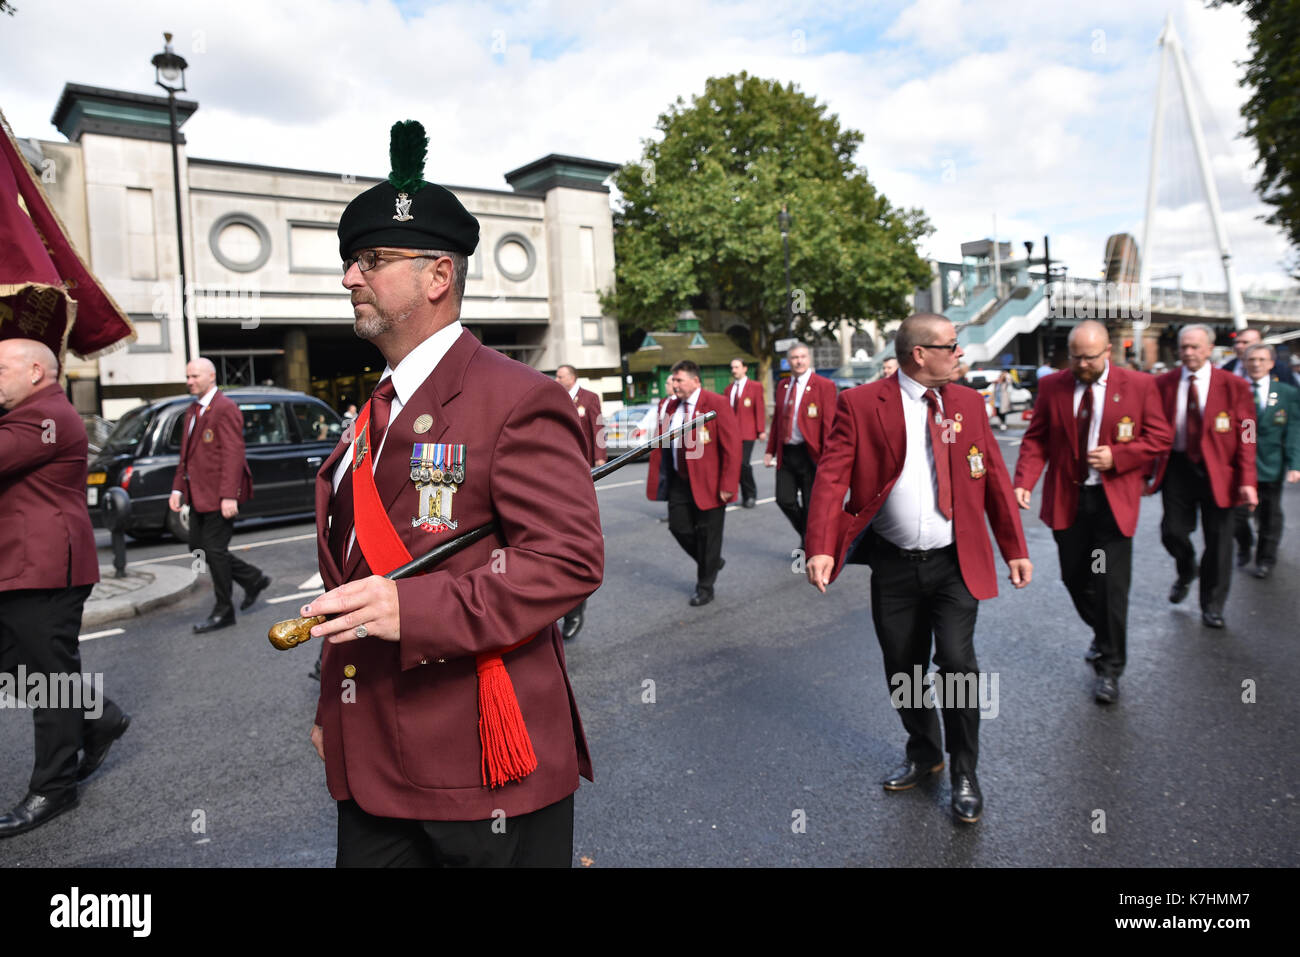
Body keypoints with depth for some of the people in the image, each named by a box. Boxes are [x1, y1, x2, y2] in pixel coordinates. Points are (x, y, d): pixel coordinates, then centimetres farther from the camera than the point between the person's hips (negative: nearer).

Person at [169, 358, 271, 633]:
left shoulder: (225, 408, -12)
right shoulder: (193, 411, 17)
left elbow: (233, 454, -19)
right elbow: (186, 454, 20)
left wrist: (229, 496, -24)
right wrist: (178, 488, 12)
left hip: (219, 495, -10)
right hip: (200, 494, 10)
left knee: (214, 550, -3)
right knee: (198, 547, 13)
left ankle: (223, 612, 10)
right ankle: (254, 579, 26)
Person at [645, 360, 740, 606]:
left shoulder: (716, 404, -12)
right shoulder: (670, 406, 6)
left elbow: (732, 445, -15)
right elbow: (660, 444, 8)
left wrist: (728, 484, -19)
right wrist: (657, 479, 0)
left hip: (708, 482, -6)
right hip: (679, 481, 6)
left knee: (707, 533, 5)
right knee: (679, 527, 8)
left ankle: (705, 587, 22)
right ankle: (712, 562, 34)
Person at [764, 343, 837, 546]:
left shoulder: (824, 386, -5)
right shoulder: (783, 386, 12)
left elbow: (829, 424, -9)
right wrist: (770, 451, 11)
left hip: (809, 454, -5)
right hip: (785, 453, 5)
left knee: (811, 505, 4)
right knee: (785, 500, 2)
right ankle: (806, 534, 27)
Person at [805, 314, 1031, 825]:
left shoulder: (968, 401, 5)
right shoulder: (860, 404, -6)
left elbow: (994, 476, 8)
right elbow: (832, 476, -12)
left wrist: (1015, 549, 5)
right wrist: (821, 548, -23)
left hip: (954, 562, 1)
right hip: (894, 564, 0)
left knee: (956, 660, -8)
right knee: (902, 668, 12)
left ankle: (964, 772, 15)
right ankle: (923, 753, 38)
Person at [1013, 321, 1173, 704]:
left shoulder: (1140, 386, -3)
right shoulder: (1051, 386, 2)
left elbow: (1160, 437, 0)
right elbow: (1036, 439, 2)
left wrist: (1117, 455, -16)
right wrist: (1024, 481, -13)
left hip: (1114, 500, -3)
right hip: (1066, 499, 3)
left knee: (1111, 584, -3)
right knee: (1075, 578, 12)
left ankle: (1109, 668, 12)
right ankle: (1104, 637, 40)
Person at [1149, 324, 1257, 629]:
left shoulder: (1234, 386, -5)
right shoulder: (1163, 384, 0)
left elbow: (1245, 437, -5)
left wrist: (1247, 480, -12)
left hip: (1217, 470, -1)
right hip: (1177, 466, 1)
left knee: (1218, 540, 5)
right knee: (1172, 531, 1)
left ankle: (1212, 606, 21)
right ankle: (1186, 572, 37)